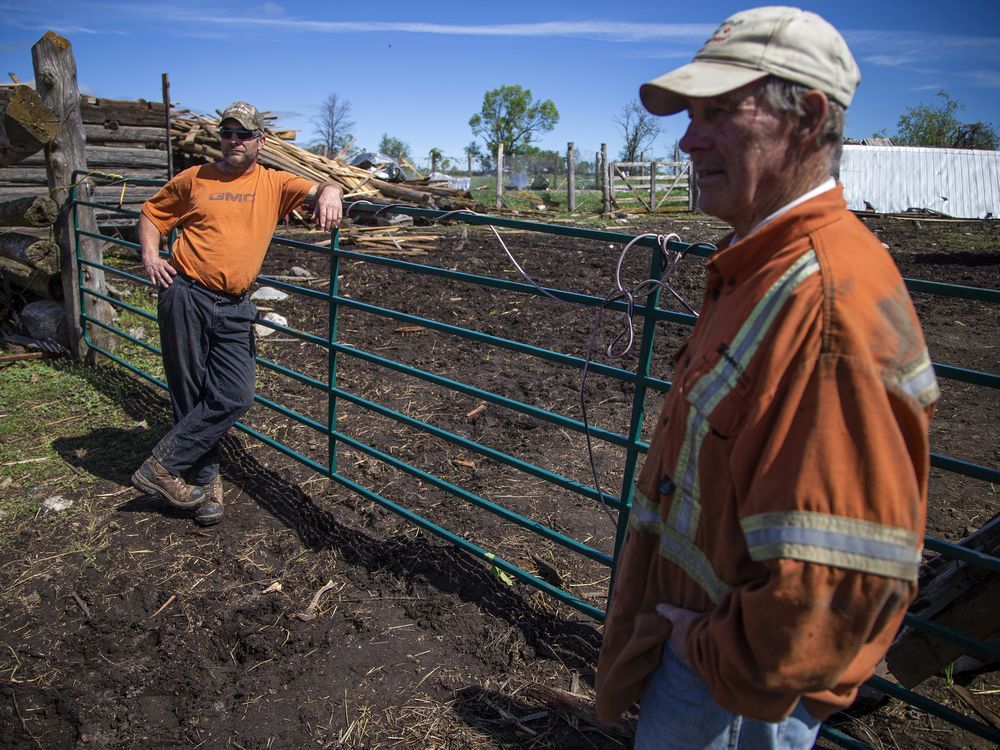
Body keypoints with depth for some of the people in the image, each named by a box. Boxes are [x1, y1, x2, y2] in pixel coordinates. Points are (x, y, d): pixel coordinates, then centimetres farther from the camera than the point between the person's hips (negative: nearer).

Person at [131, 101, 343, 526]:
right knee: (191, 395, 3)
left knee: (235, 397, -6)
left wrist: (330, 192, -27)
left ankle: (163, 464, 8)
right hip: (186, 297, -1)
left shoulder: (274, 184, 9)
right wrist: (150, 256, 0)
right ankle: (206, 481, 16)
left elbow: (317, 190, -3)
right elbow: (152, 214, 17)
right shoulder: (194, 179, 8)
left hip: (233, 308, 2)